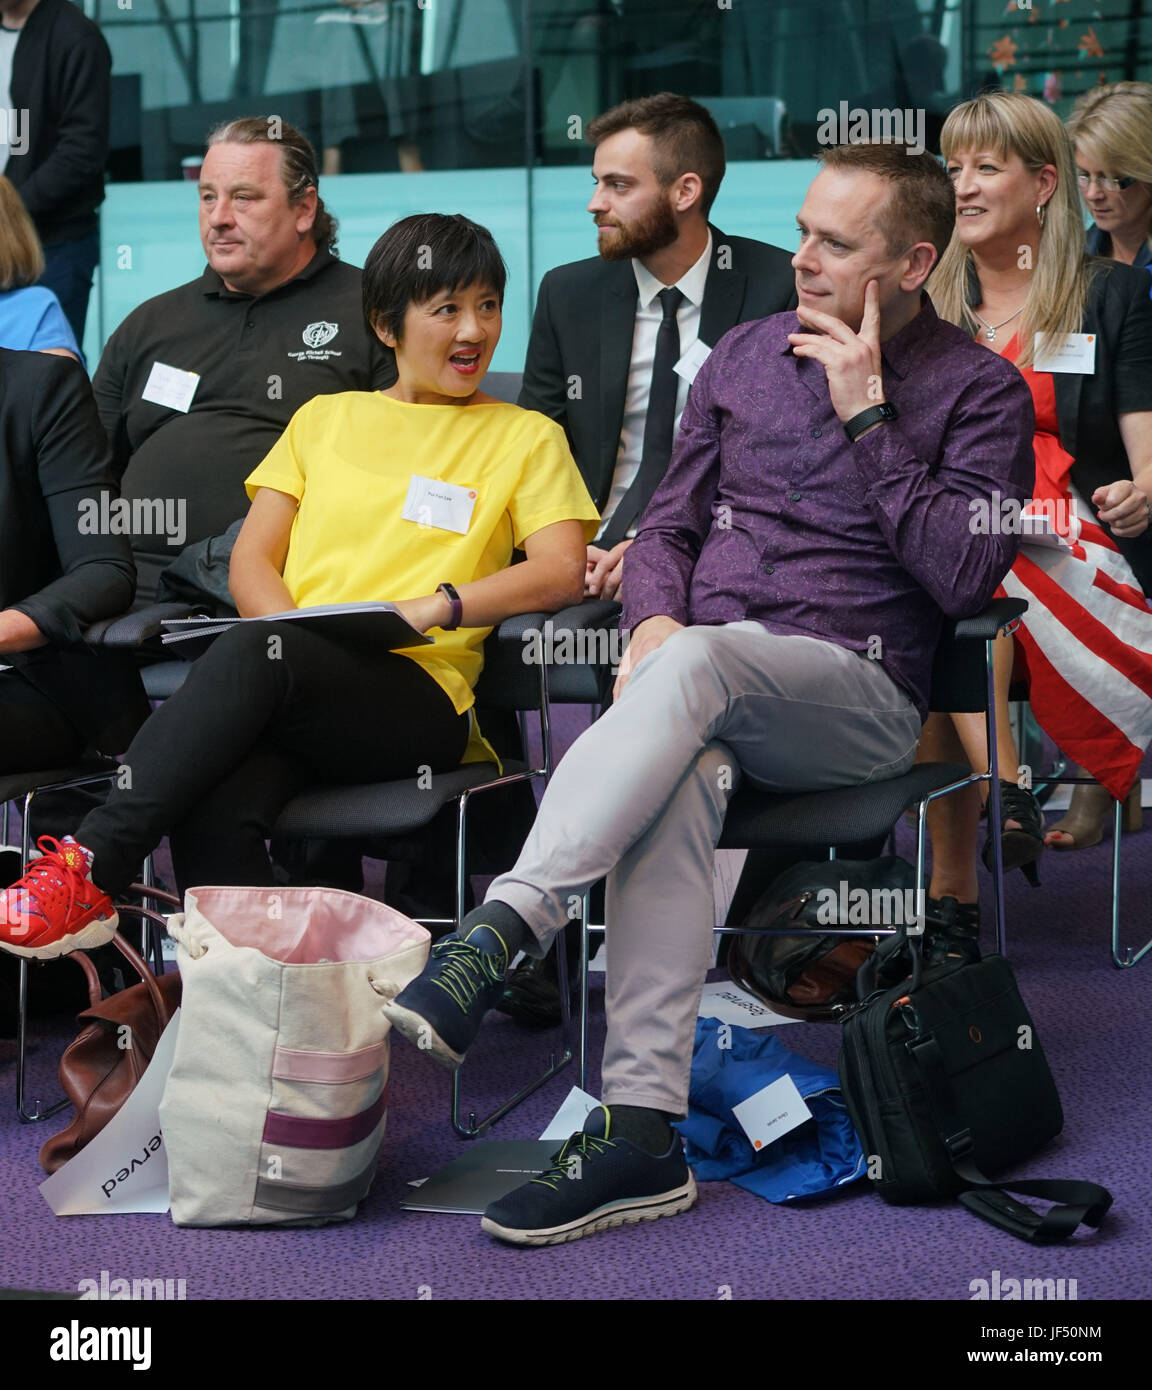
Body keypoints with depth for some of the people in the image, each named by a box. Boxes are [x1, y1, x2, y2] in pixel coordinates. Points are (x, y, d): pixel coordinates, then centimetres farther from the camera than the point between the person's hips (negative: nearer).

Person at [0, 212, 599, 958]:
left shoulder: (525, 437, 19)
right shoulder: (326, 419, 27)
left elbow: (561, 572, 3)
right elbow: (252, 560, 18)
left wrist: (435, 606, -13)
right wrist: (294, 630, -5)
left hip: (418, 698, -3)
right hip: (287, 696, 3)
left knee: (254, 654, -37)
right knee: (213, 817, -35)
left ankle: (89, 869, -40)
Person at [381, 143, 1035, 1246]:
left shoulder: (979, 392, 5)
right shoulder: (744, 356, 19)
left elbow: (962, 577, -8)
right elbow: (665, 527, 20)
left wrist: (867, 418, -8)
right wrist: (652, 619, -3)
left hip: (857, 692, -3)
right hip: (703, 686, 3)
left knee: (698, 663, -37)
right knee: (682, 771, -35)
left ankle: (492, 939, -46)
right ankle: (639, 1127, -44)